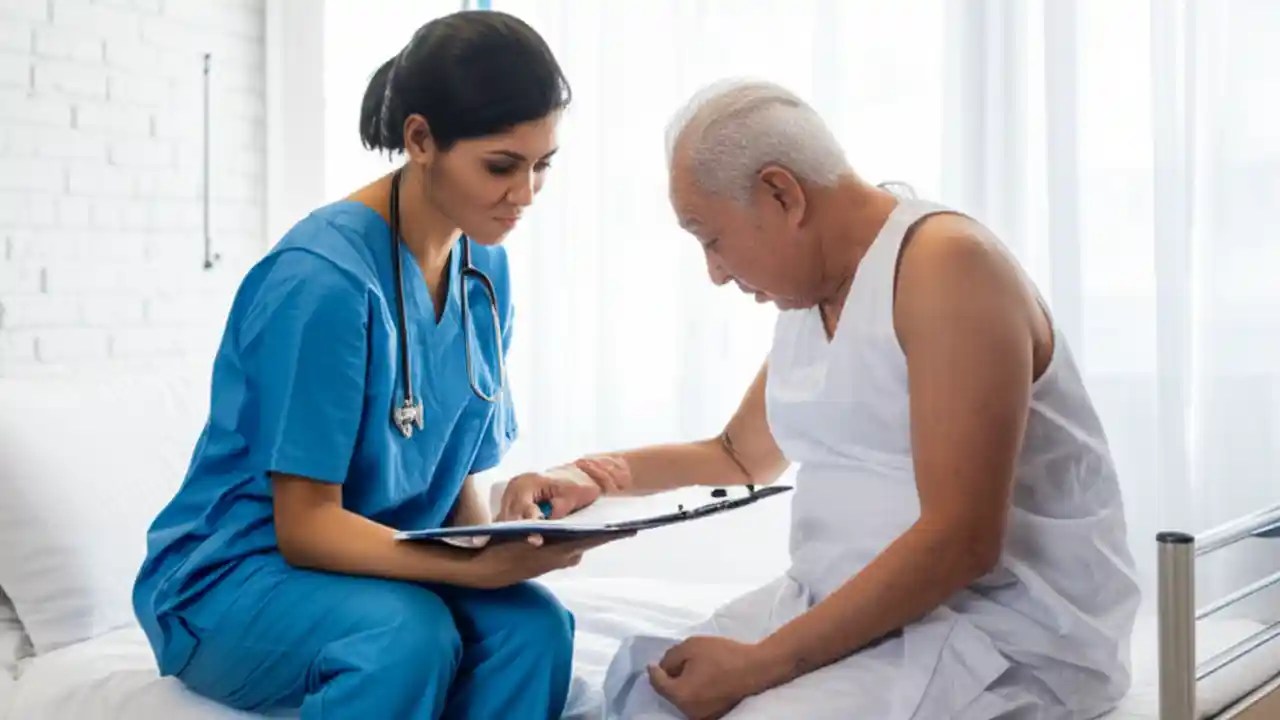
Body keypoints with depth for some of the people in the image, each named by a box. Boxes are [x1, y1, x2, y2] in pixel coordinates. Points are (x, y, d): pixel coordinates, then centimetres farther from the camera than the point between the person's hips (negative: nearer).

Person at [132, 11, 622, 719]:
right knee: (407, 634, -34)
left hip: (380, 565, 6)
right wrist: (481, 566, -33)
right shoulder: (323, 275, -23)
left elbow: (456, 476, 6)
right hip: (228, 578, -5)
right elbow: (305, 526, -21)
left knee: (532, 624, -23)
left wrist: (503, 544, -16)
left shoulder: (485, 269, 0)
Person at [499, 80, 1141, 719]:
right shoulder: (810, 297, 11)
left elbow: (961, 542, -22)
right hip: (842, 606, 8)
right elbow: (741, 456, 26)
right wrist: (589, 476, 11)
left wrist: (758, 666, -20)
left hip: (1001, 626, -8)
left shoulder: (946, 262, -15)